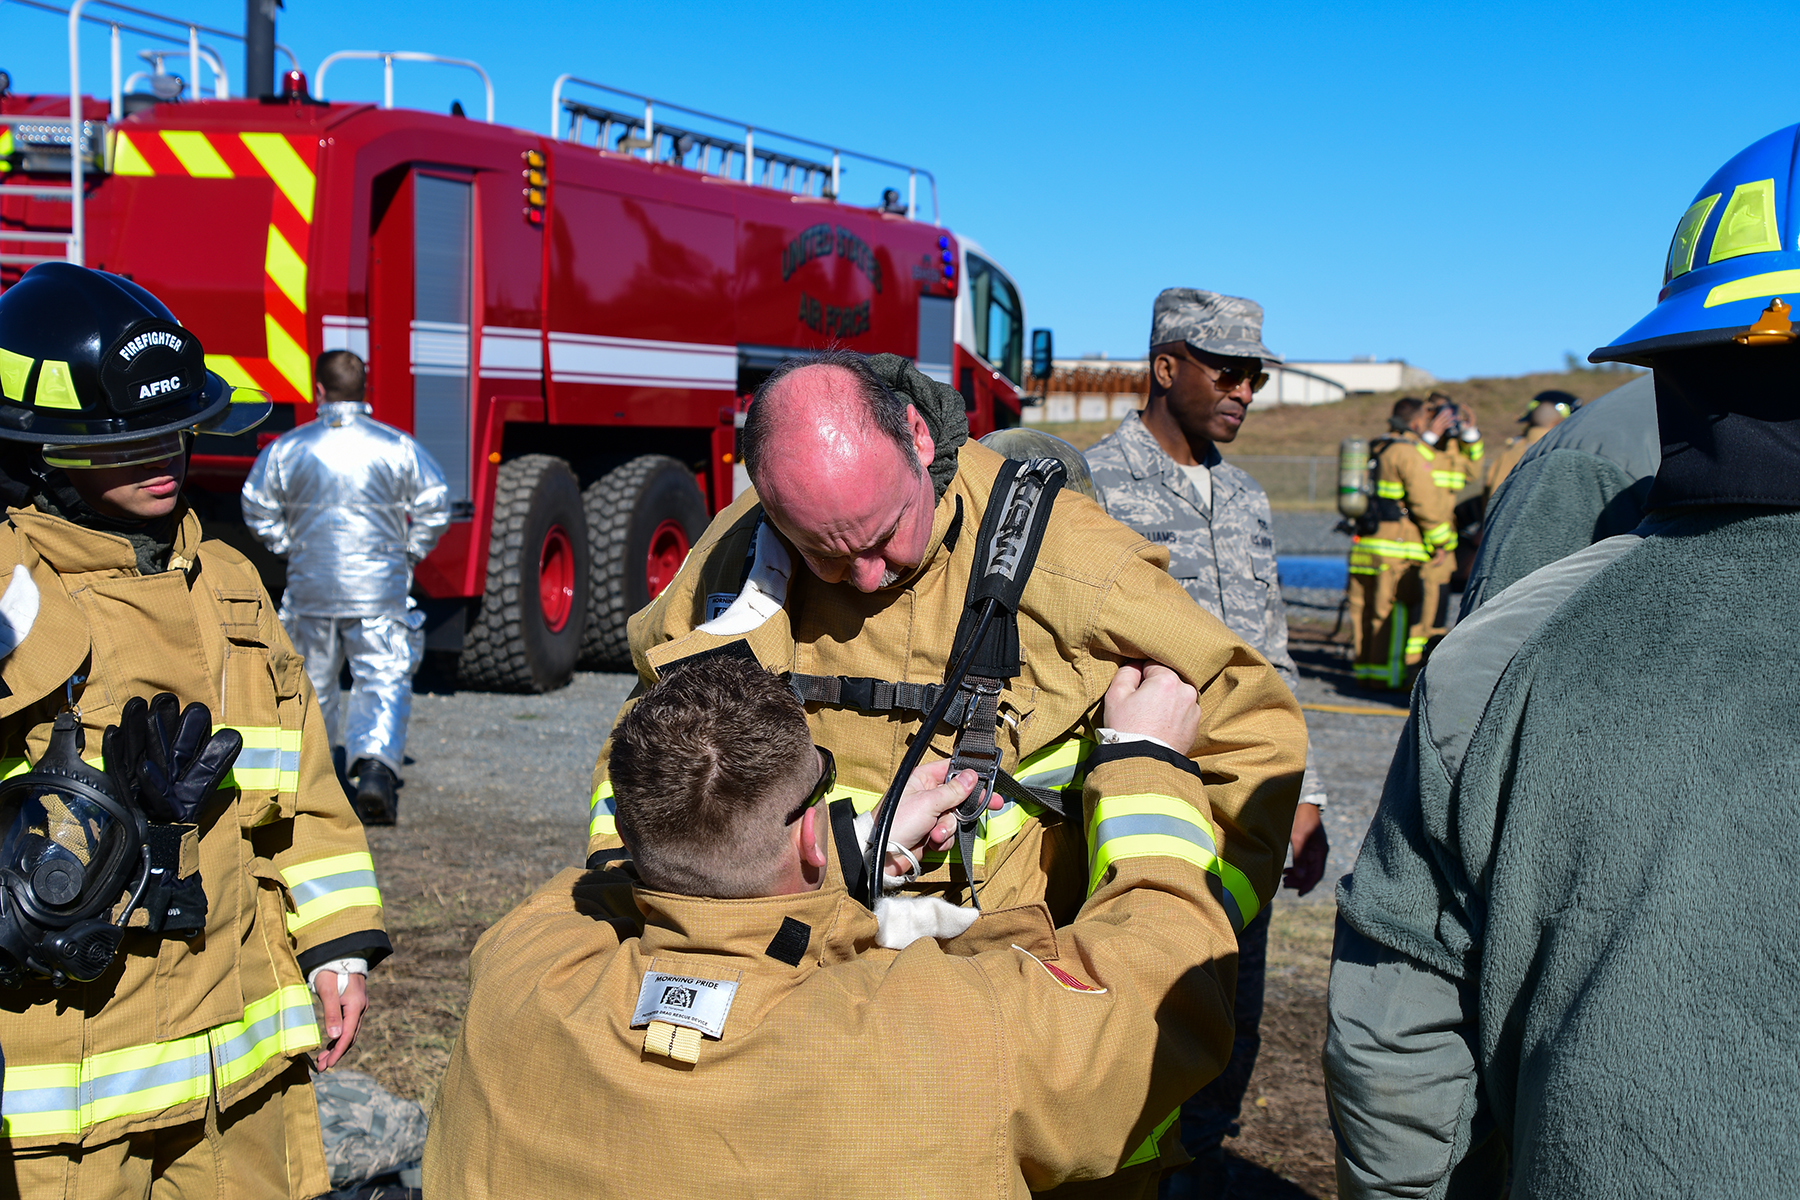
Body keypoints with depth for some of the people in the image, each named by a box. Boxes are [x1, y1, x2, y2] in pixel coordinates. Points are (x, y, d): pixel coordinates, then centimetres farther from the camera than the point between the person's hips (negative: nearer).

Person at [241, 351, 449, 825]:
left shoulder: (287, 448, 2)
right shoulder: (398, 446, -1)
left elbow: (258, 509, 6)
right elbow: (435, 505, -1)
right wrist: (407, 553, 11)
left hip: (311, 586, 2)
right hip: (380, 589, -2)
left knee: (312, 681, 19)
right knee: (384, 681, -4)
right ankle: (376, 764, -26)